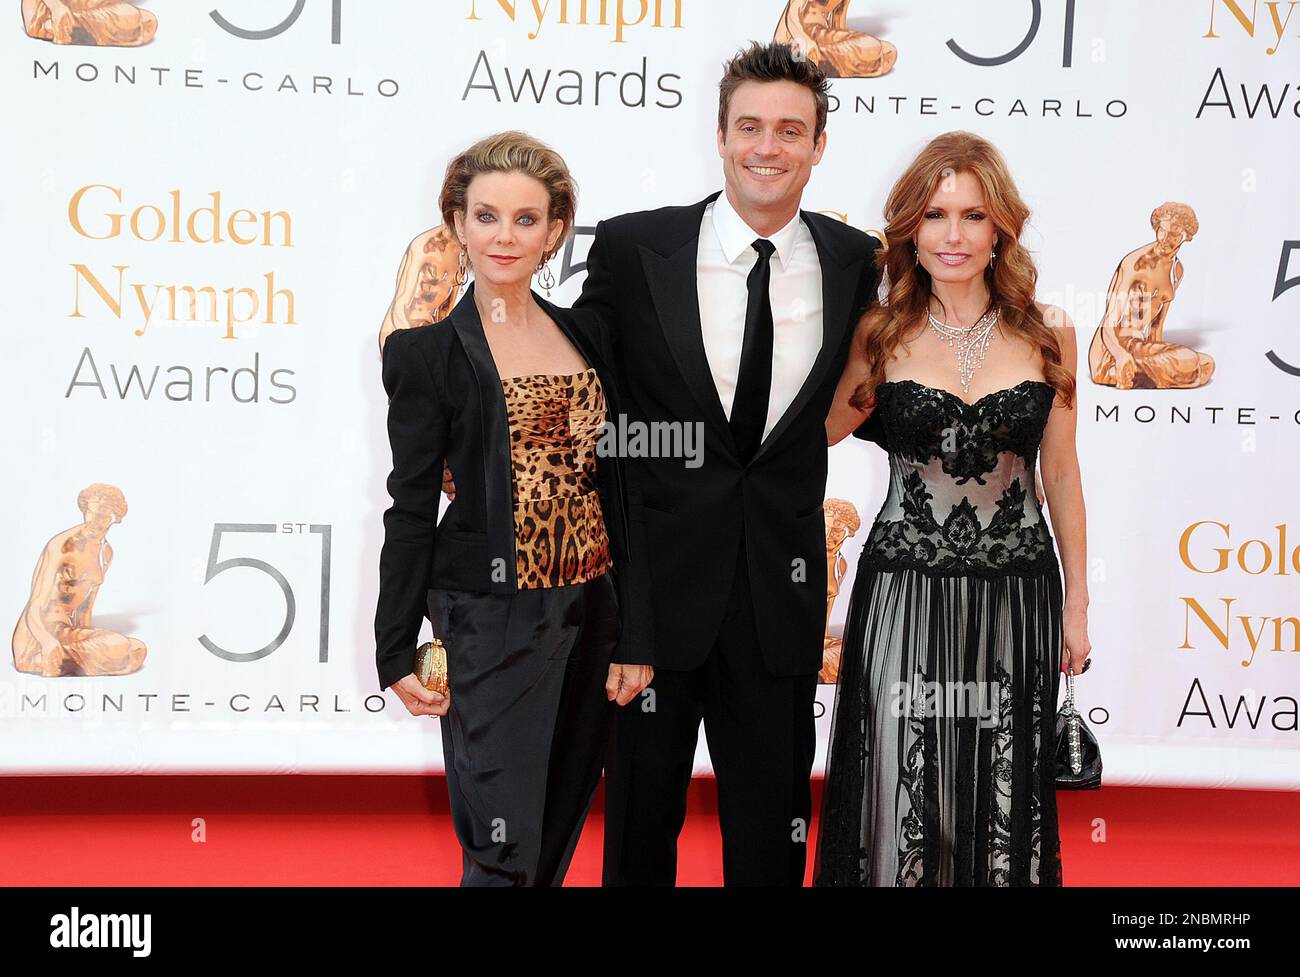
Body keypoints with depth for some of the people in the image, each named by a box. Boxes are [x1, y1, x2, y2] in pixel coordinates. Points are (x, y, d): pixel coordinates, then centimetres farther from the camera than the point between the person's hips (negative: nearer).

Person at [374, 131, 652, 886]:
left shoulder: (586, 337, 9)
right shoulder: (426, 353, -4)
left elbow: (615, 491, 8)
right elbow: (411, 511, -3)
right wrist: (398, 651, -5)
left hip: (590, 612, 5)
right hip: (493, 620, -5)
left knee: (560, 834, 14)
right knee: (505, 848, -3)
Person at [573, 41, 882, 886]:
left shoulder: (855, 263, 1)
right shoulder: (632, 248, -6)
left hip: (782, 586, 2)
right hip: (653, 575, -1)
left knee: (772, 831, 14)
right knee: (642, 816, 14)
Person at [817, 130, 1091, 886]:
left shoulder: (1048, 335, 2)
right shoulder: (880, 336, 0)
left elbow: (1060, 473, 7)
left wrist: (1076, 602, 8)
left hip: (1016, 595, 1)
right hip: (904, 592, -1)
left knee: (1004, 797, 10)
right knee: (902, 794, 3)